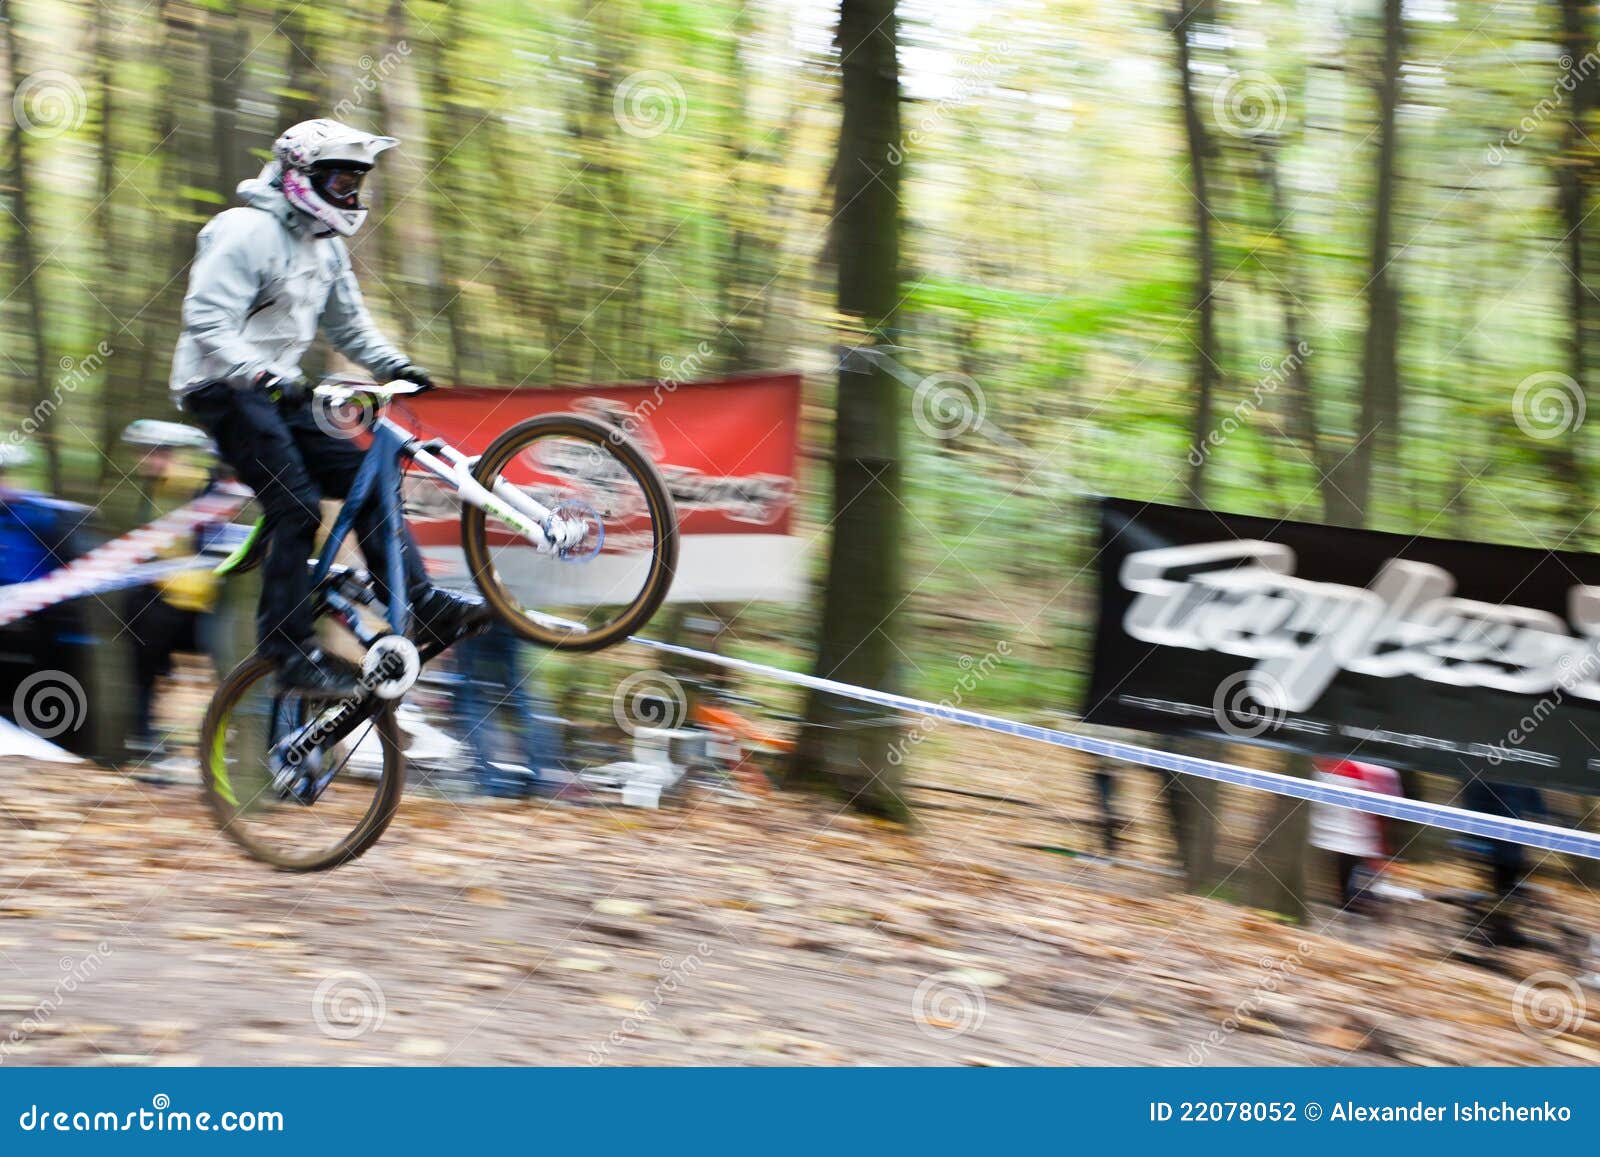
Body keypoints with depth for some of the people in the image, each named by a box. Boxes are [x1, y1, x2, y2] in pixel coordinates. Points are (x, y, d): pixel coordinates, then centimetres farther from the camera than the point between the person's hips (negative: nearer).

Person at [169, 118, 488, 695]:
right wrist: (262, 374, -34)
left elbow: (349, 324, 20)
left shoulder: (326, 246, 14)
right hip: (223, 389, -9)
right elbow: (207, 321, -23)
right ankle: (293, 655, -17)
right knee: (296, 505, -19)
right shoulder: (247, 231, -15)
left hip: (278, 388, 9)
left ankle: (424, 606, -2)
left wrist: (396, 366, 3)